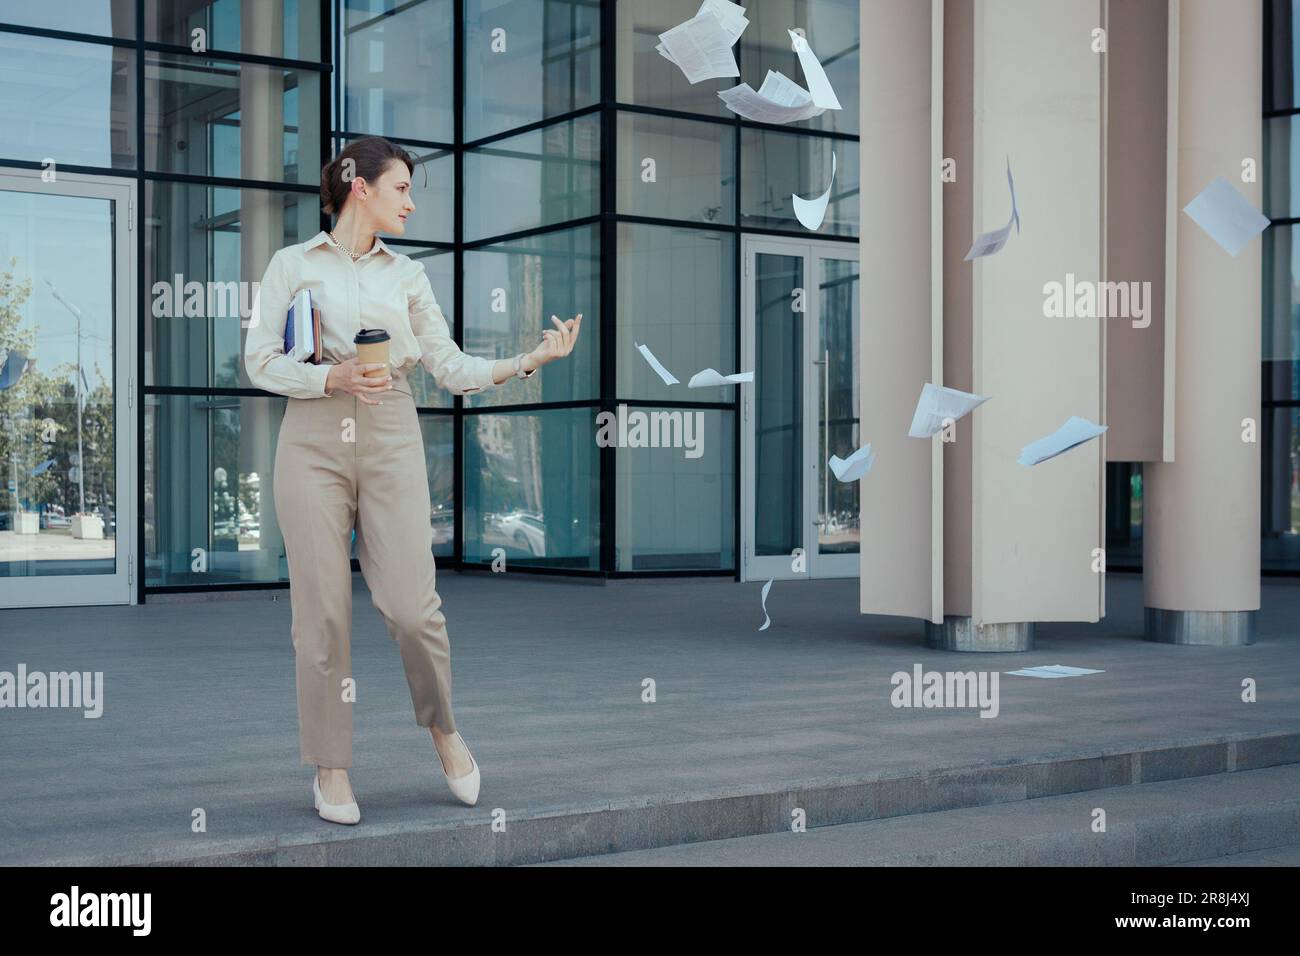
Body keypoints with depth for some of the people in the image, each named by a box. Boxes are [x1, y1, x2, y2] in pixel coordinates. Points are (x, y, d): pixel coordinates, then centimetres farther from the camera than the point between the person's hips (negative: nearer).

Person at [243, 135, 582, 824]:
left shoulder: (406, 274, 15)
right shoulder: (292, 264, 7)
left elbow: (450, 367, 11)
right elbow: (261, 361, 0)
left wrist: (530, 360, 0)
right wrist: (334, 379, -15)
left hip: (390, 441, 2)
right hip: (313, 440, -2)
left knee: (411, 604, -7)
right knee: (323, 611, -1)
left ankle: (444, 728, 20)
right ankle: (330, 767, 12)